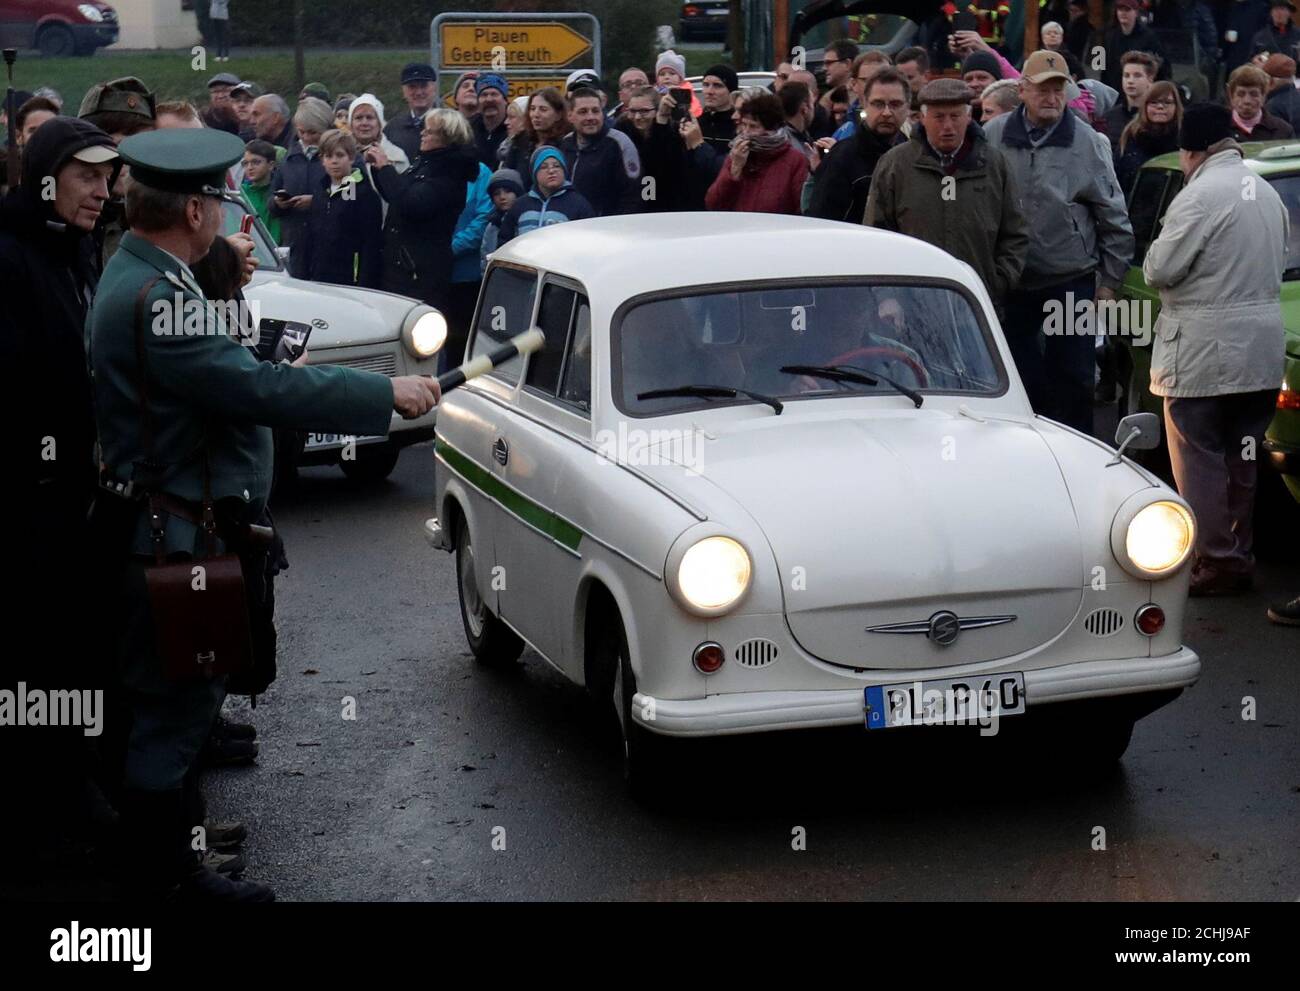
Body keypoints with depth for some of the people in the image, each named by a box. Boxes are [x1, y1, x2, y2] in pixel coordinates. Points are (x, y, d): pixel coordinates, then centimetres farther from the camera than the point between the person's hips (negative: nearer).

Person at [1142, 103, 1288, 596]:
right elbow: (1281, 258, 18)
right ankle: (1239, 555, 22)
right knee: (1241, 460, 15)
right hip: (1262, 349, 8)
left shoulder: (1200, 196, -17)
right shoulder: (1267, 193, 10)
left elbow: (1158, 270, -16)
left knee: (1199, 461, -1)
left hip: (1203, 351, -8)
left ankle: (1215, 563, 0)